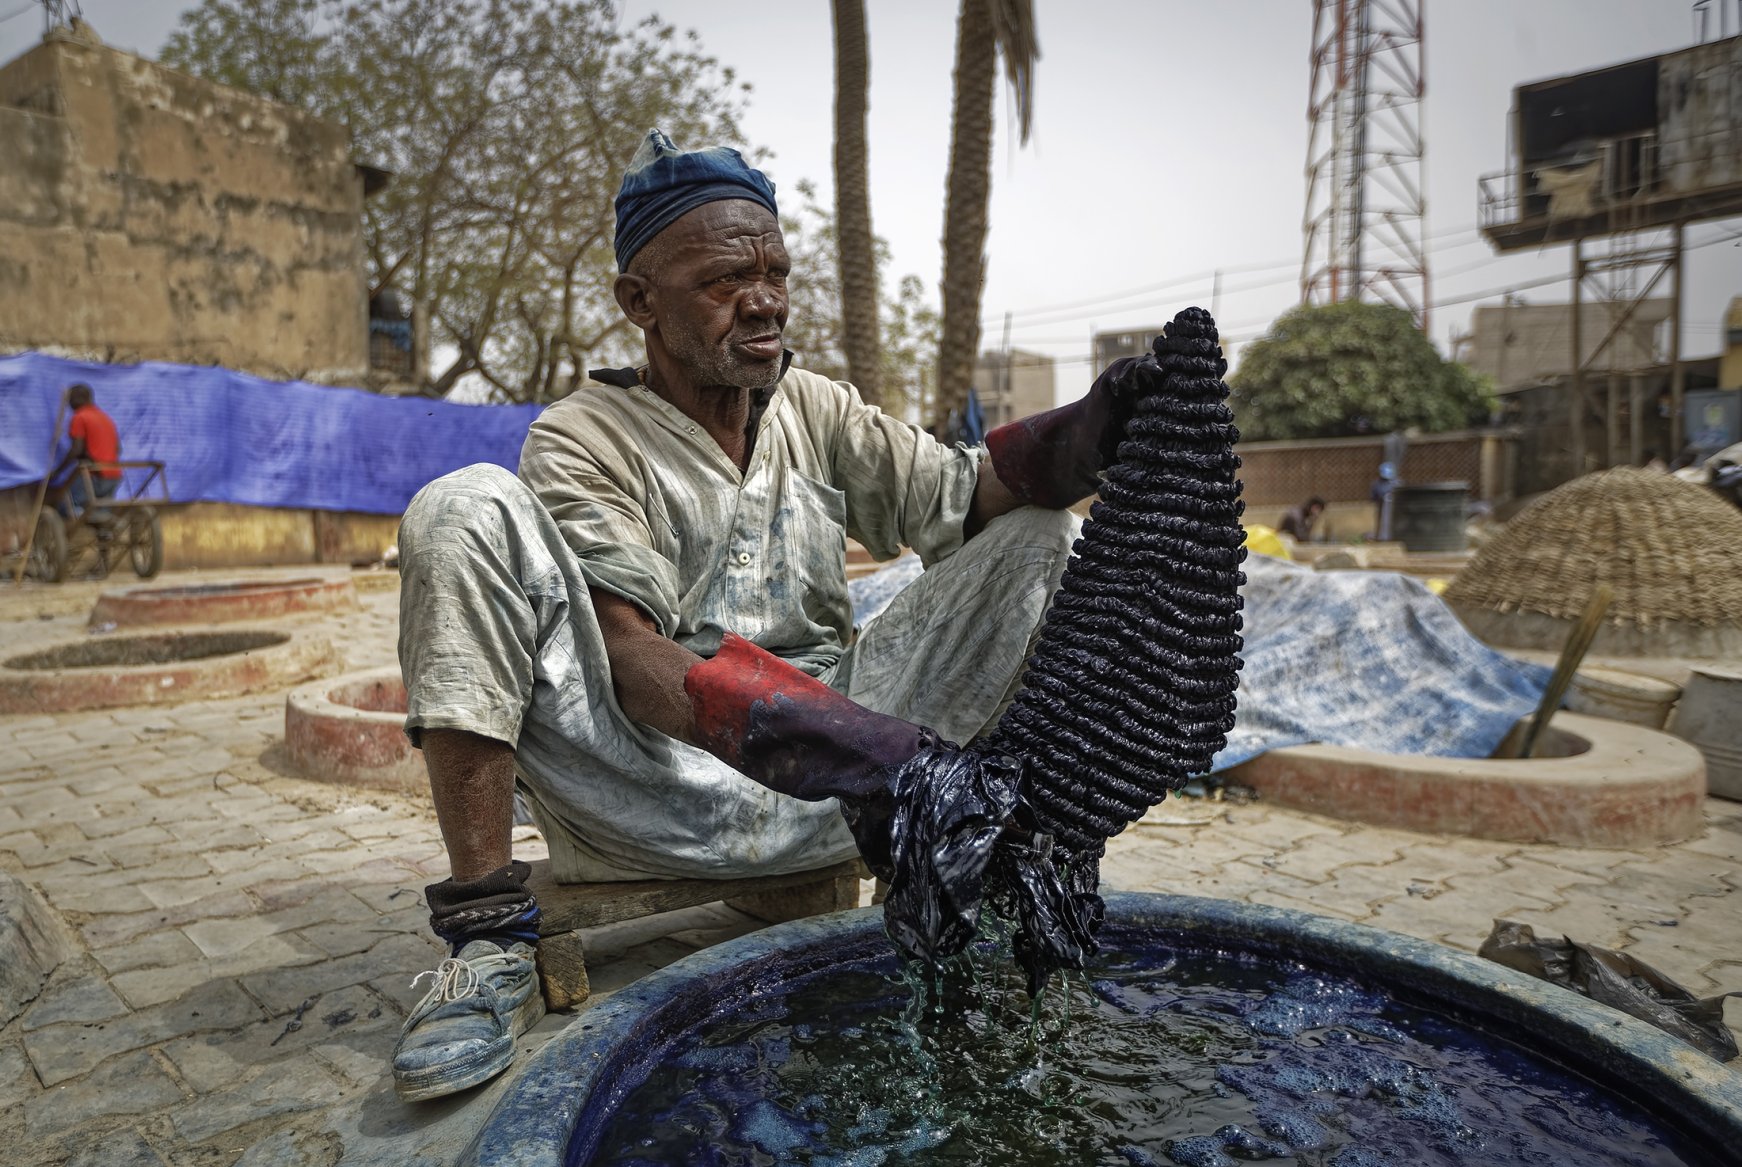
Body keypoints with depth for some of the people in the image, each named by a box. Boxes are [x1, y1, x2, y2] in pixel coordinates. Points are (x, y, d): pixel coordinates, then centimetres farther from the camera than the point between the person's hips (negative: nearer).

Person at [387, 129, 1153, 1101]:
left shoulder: (815, 411, 12)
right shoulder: (584, 442, -4)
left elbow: (964, 497, -2)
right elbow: (633, 664, -20)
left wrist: (1088, 431, -23)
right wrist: (832, 746, -35)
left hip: (825, 797, 4)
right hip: (662, 796, -3)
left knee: (1039, 533, -3)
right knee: (468, 509, -21)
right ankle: (490, 939, -19)